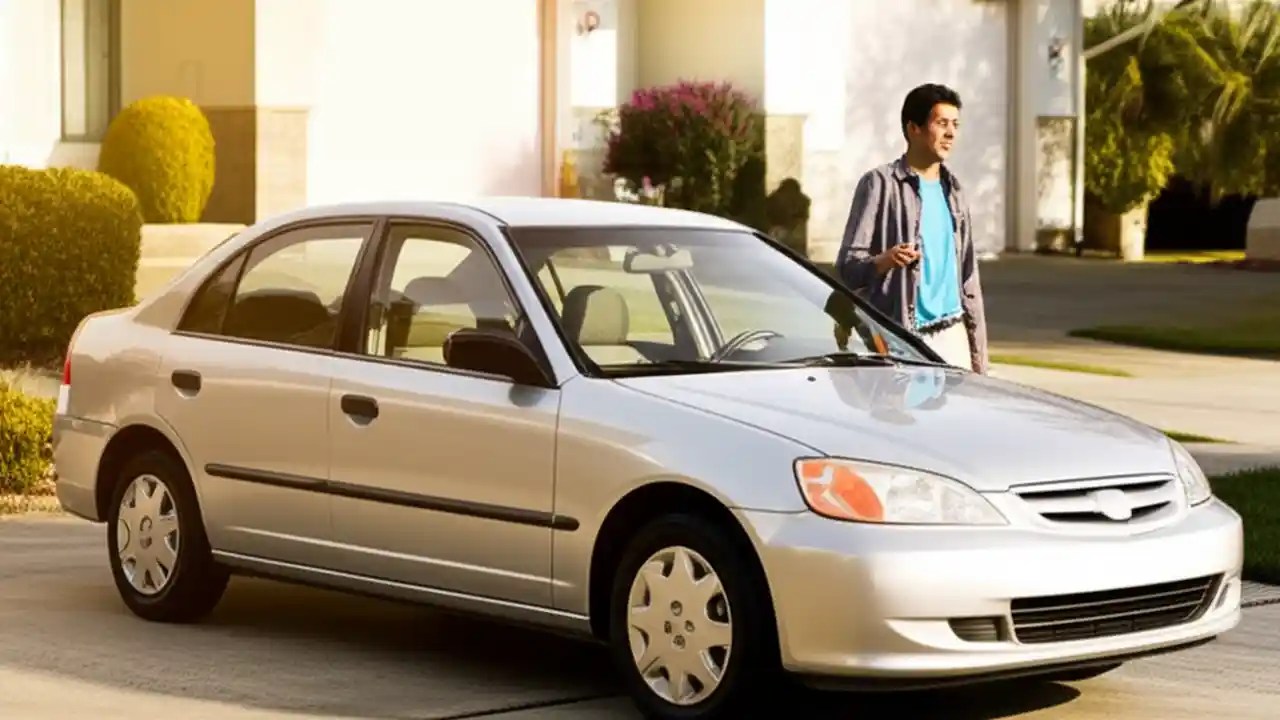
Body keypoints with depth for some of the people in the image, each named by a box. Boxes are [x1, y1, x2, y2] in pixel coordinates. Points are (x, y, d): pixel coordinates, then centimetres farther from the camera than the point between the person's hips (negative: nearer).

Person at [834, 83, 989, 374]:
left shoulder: (953, 190, 16)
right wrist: (883, 261, -29)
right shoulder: (881, 184, -4)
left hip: (953, 336, 6)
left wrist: (978, 350, 16)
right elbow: (847, 266, -8)